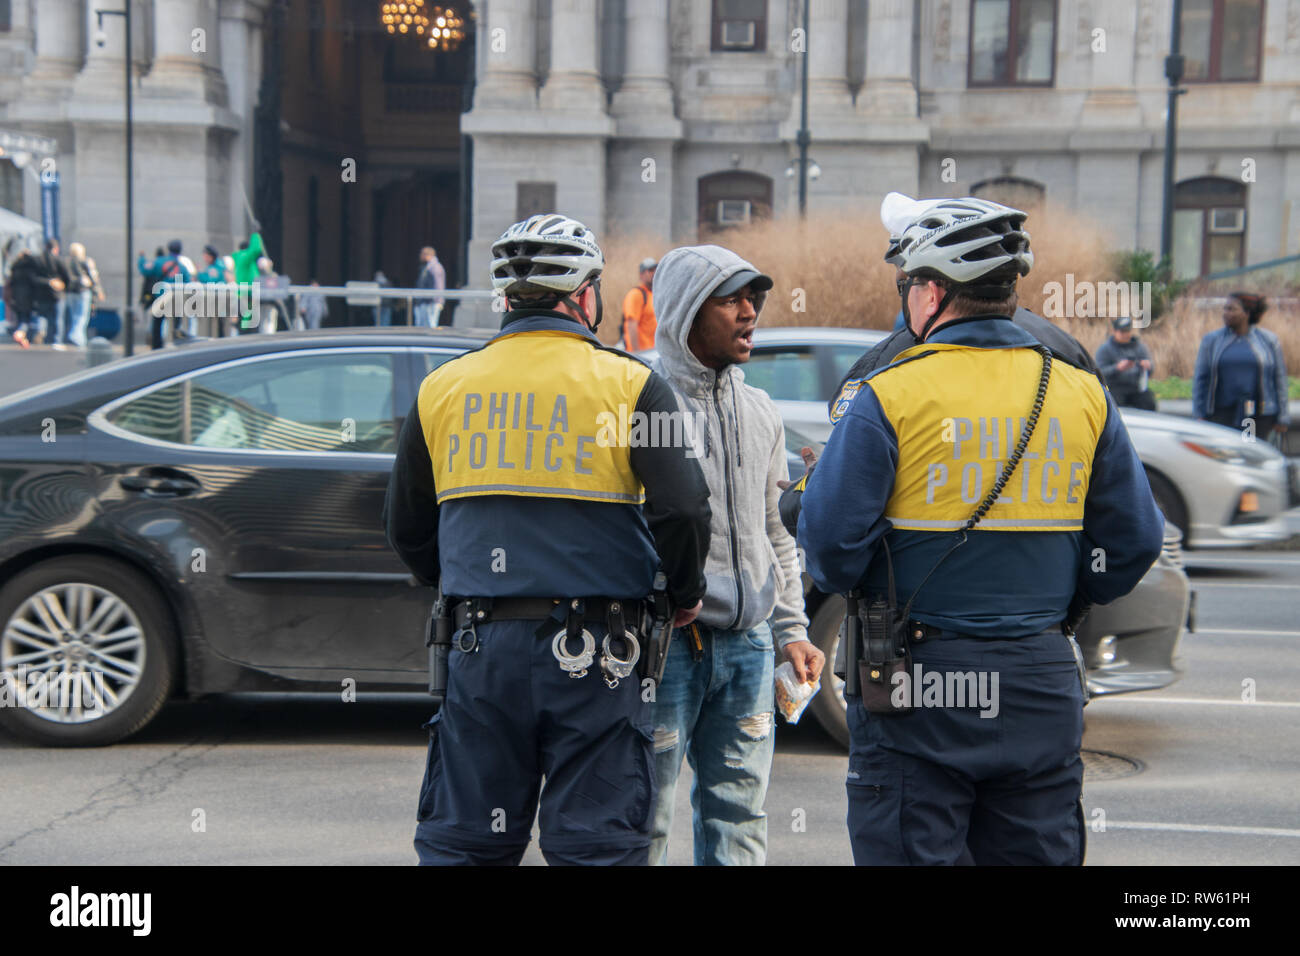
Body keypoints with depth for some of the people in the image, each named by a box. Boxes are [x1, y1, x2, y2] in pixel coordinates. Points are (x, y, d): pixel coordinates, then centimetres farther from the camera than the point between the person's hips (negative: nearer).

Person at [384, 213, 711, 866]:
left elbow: (406, 528, 13)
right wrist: (686, 593, 7)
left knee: (460, 842, 12)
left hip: (480, 647, 3)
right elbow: (681, 510, -11)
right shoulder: (630, 385, -3)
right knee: (596, 844, 5)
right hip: (595, 655, -3)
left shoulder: (442, 388, 7)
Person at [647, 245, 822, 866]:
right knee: (643, 820, -1)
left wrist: (791, 629, 14)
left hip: (748, 645, 6)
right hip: (664, 644, -6)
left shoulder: (761, 413, 15)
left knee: (739, 816, 13)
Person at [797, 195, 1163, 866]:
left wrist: (850, 585, 9)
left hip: (916, 689, -4)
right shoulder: (1083, 395, 4)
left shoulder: (889, 397, -11)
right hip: (1044, 690, 5)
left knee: (913, 852, 5)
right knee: (1038, 853, 15)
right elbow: (1134, 542, 7)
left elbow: (830, 540, -13)